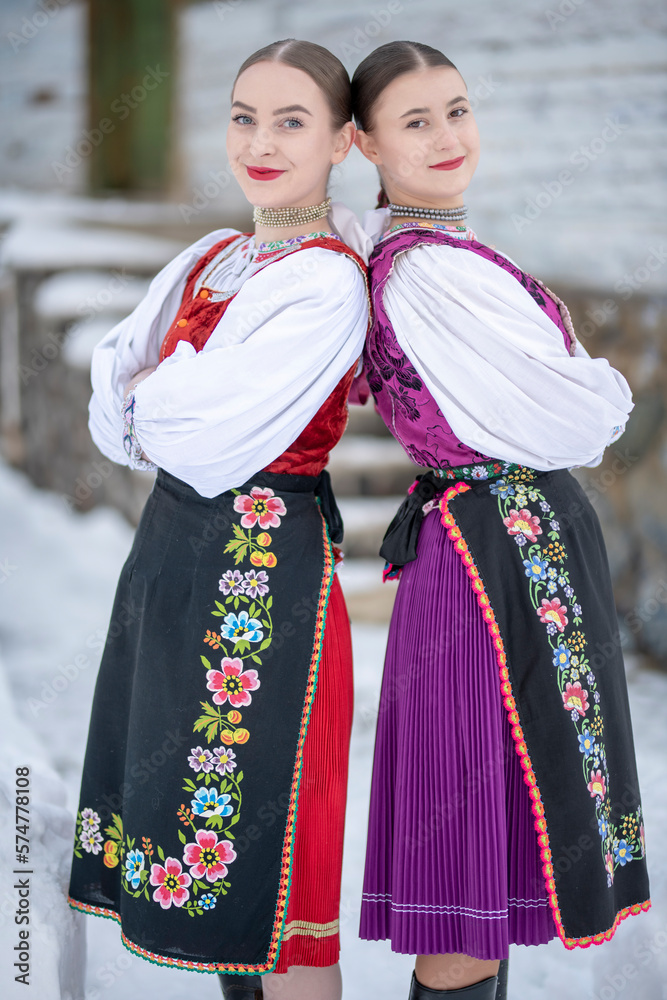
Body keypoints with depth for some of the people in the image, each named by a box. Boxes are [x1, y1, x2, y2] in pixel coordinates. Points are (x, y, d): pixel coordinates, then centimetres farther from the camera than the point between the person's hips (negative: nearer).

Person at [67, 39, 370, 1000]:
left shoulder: (330, 283, -14)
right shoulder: (211, 258, 11)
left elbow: (215, 441, -20)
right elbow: (114, 403, 5)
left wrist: (147, 404, -3)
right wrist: (186, 407, -13)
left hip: (265, 558, -9)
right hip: (174, 543, 9)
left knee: (264, 846, -2)